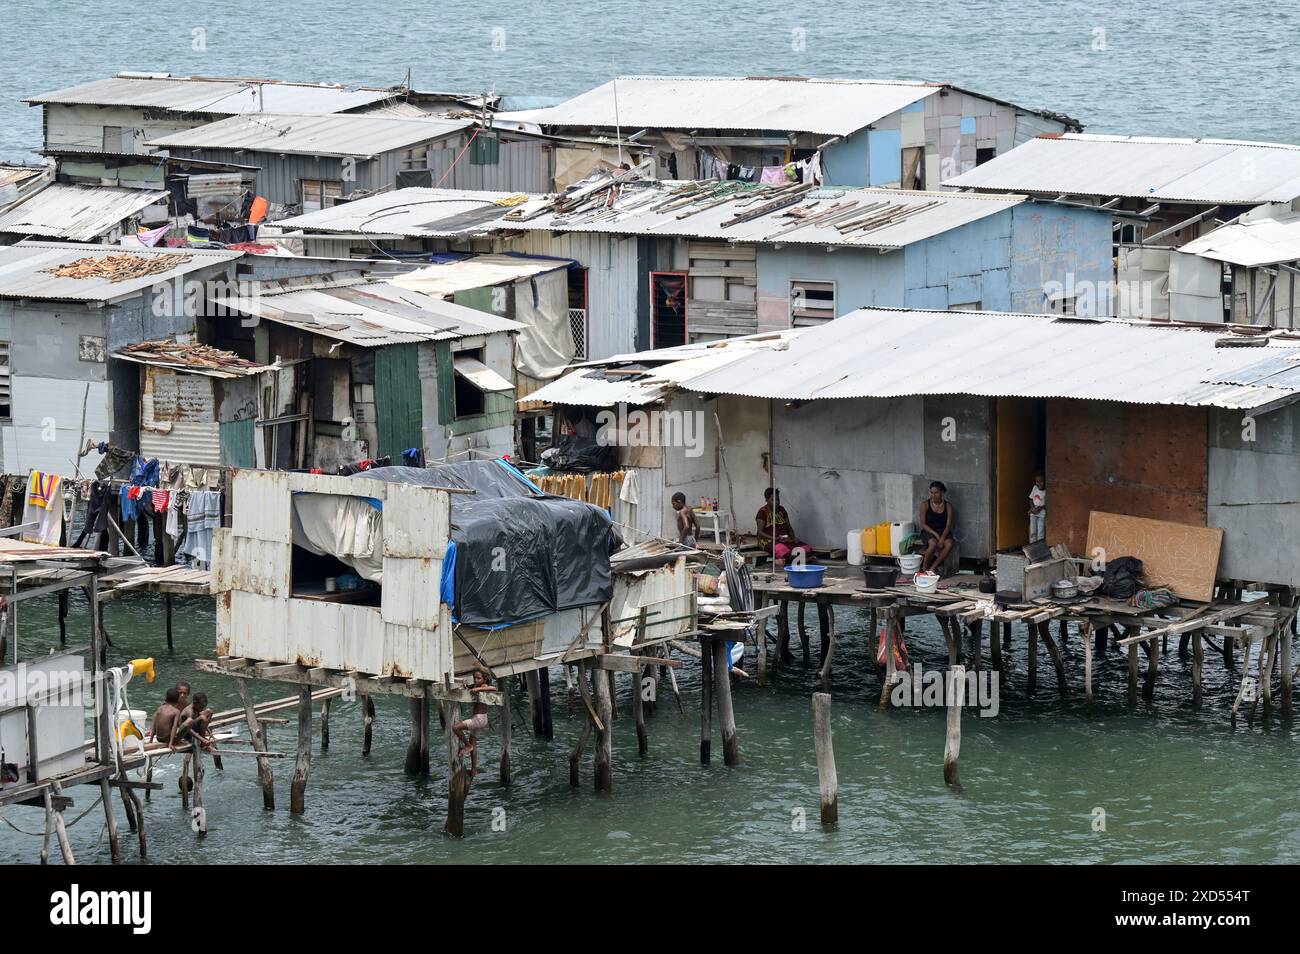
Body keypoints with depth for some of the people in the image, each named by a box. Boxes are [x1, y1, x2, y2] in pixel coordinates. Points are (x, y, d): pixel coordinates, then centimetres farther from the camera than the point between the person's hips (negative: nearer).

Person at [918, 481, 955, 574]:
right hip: (928, 531, -2)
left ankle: (932, 568, -23)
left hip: (943, 531, 2)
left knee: (949, 544, -33)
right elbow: (923, 524, -5)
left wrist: (942, 538, -23)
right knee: (933, 543, -37)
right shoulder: (925, 504, -4)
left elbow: (948, 525, -6)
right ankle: (924, 568, -16)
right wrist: (935, 534, -20)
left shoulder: (948, 506, 0)